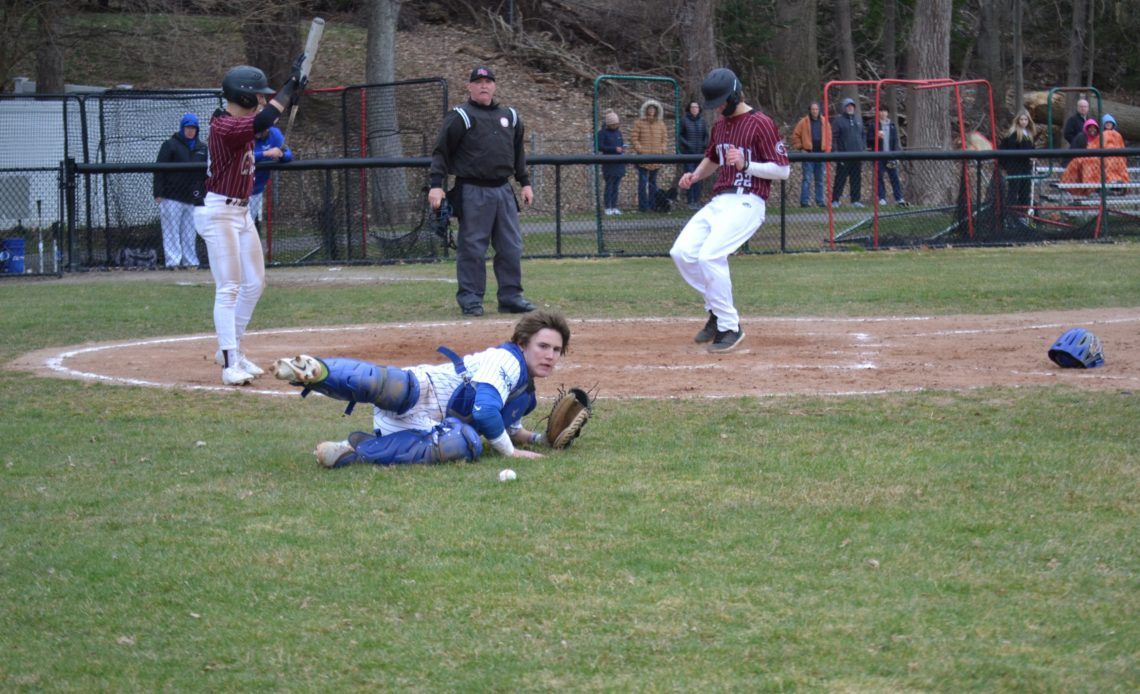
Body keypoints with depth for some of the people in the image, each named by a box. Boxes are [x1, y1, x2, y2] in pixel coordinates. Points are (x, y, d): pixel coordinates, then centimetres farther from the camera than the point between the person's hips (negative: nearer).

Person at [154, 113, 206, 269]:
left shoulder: (202, 148, 13)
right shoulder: (170, 145, -1)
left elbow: (206, 173, 18)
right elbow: (160, 170, -5)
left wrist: (204, 194, 11)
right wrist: (158, 194, -11)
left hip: (192, 198, 4)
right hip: (172, 197, -4)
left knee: (189, 232, 7)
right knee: (171, 231, -5)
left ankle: (190, 261, 10)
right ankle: (173, 261, -6)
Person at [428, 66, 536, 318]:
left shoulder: (509, 116, 15)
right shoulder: (460, 117, -2)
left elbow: (518, 153, 25)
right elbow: (441, 152, -5)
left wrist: (525, 183, 19)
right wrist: (436, 185, -14)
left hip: (503, 190, 5)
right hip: (473, 191, -5)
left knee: (511, 247, 5)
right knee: (472, 248, -3)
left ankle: (511, 297, 11)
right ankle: (470, 299, 2)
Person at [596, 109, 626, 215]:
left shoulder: (618, 132, 14)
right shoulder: (603, 133, -5)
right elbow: (599, 147, -13)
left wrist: (623, 148, -1)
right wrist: (614, 149, -20)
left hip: (619, 164, 6)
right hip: (609, 164, -6)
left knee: (616, 186, 7)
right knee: (609, 186, -5)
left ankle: (614, 207, 11)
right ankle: (608, 208, -2)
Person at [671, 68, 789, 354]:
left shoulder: (761, 124, -8)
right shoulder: (720, 125, 16)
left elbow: (783, 170, -10)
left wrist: (746, 164, -23)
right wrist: (695, 175, 11)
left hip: (746, 203, -8)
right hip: (718, 201, 8)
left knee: (710, 255, -23)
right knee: (682, 252, -5)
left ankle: (729, 327, -12)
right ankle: (717, 309, 10)